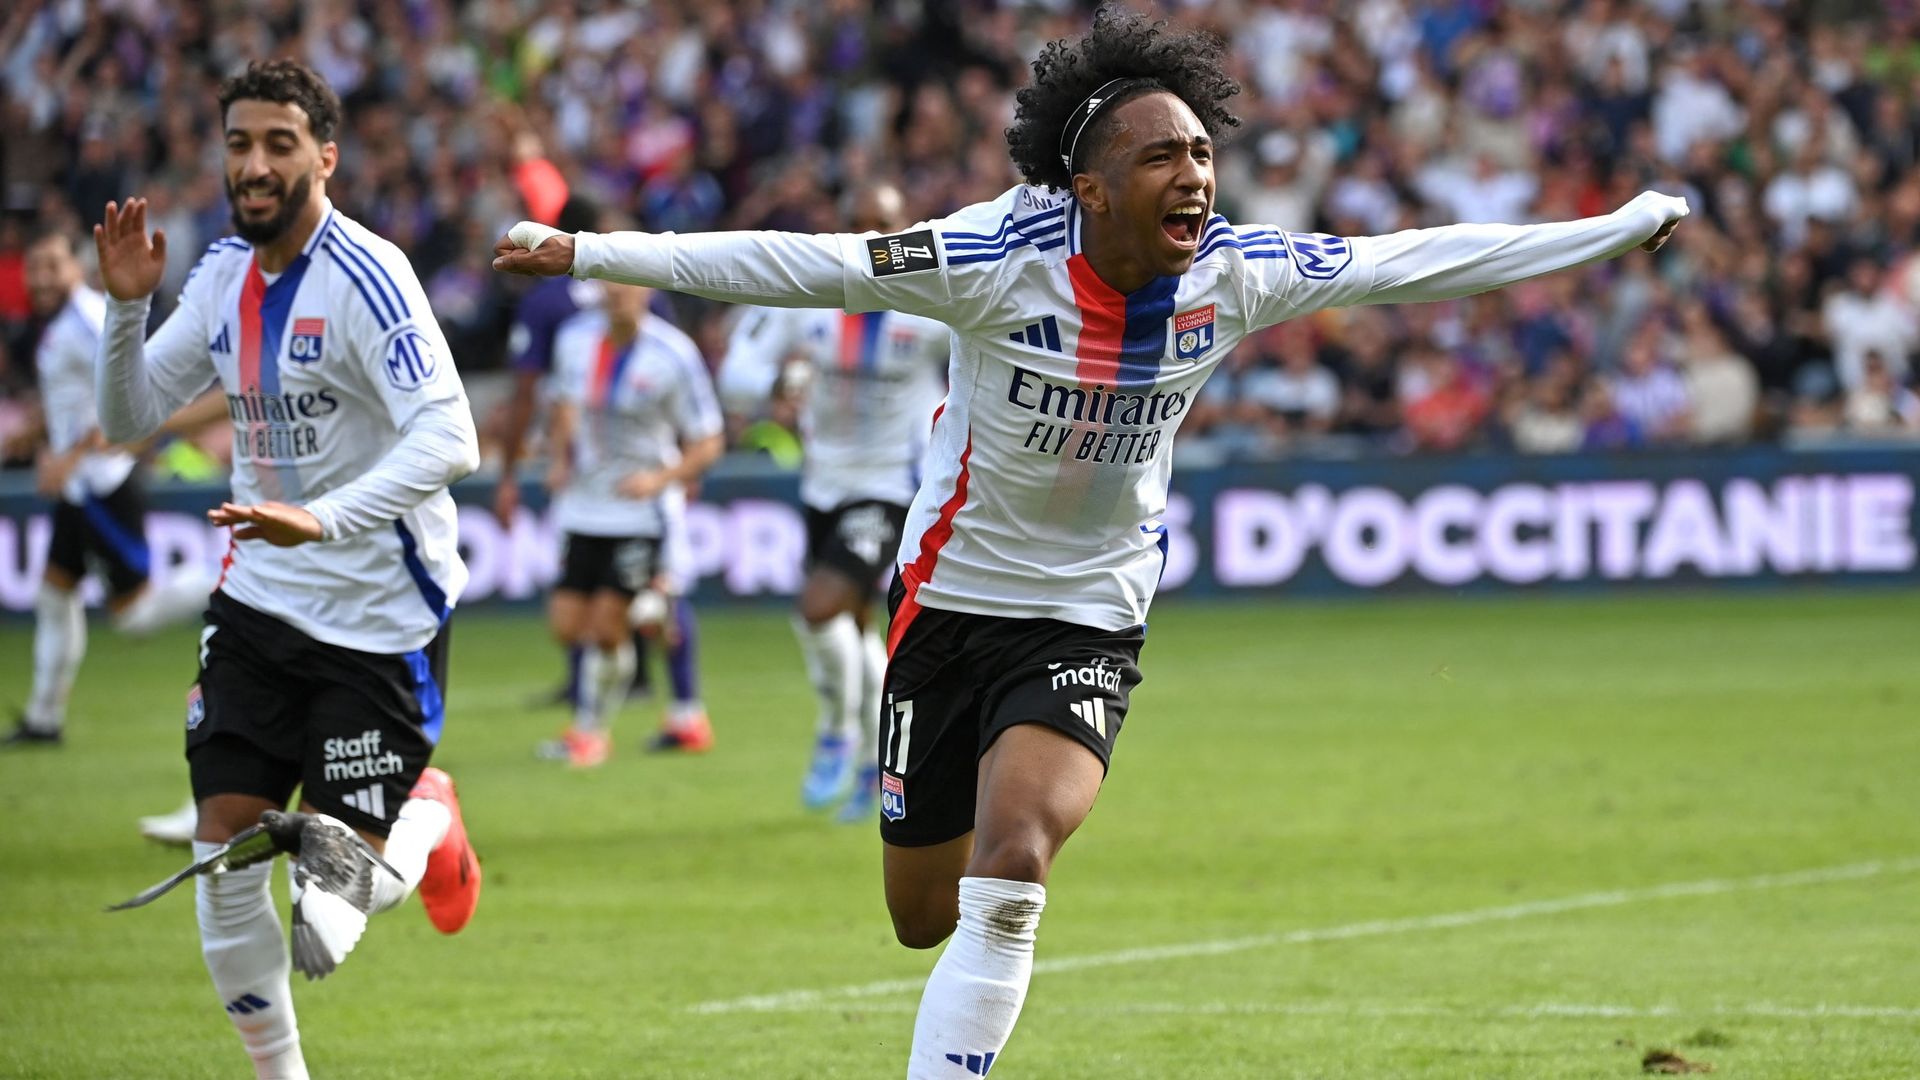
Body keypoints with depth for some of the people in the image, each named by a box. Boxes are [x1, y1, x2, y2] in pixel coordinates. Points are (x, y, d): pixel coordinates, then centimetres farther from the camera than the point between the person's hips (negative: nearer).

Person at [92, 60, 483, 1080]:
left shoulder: (365, 277, -20)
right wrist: (126, 307, -7)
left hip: (377, 612, -6)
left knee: (338, 887, -4)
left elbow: (448, 440, -29)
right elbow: (128, 418, 10)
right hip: (260, 601, 6)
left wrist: (325, 517, -41)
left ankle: (428, 821, 30)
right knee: (224, 847, -3)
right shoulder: (223, 274, 3)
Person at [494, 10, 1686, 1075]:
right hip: (951, 600, -1)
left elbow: (1416, 261, -2)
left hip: (1089, 624, 1)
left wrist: (1628, 227, 3)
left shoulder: (1235, 274, -12)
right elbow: (801, 266, -24)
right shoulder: (1002, 259, -21)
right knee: (922, 915, 10)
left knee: (1010, 871, -23)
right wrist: (585, 253, -29)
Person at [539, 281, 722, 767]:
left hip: (641, 512, -5)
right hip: (583, 508, 5)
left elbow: (707, 443, -7)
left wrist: (660, 479, -21)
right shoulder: (575, 339, 1)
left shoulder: (673, 355, -13)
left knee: (608, 626, -9)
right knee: (568, 625, 0)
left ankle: (592, 727, 13)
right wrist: (561, 458, 6)